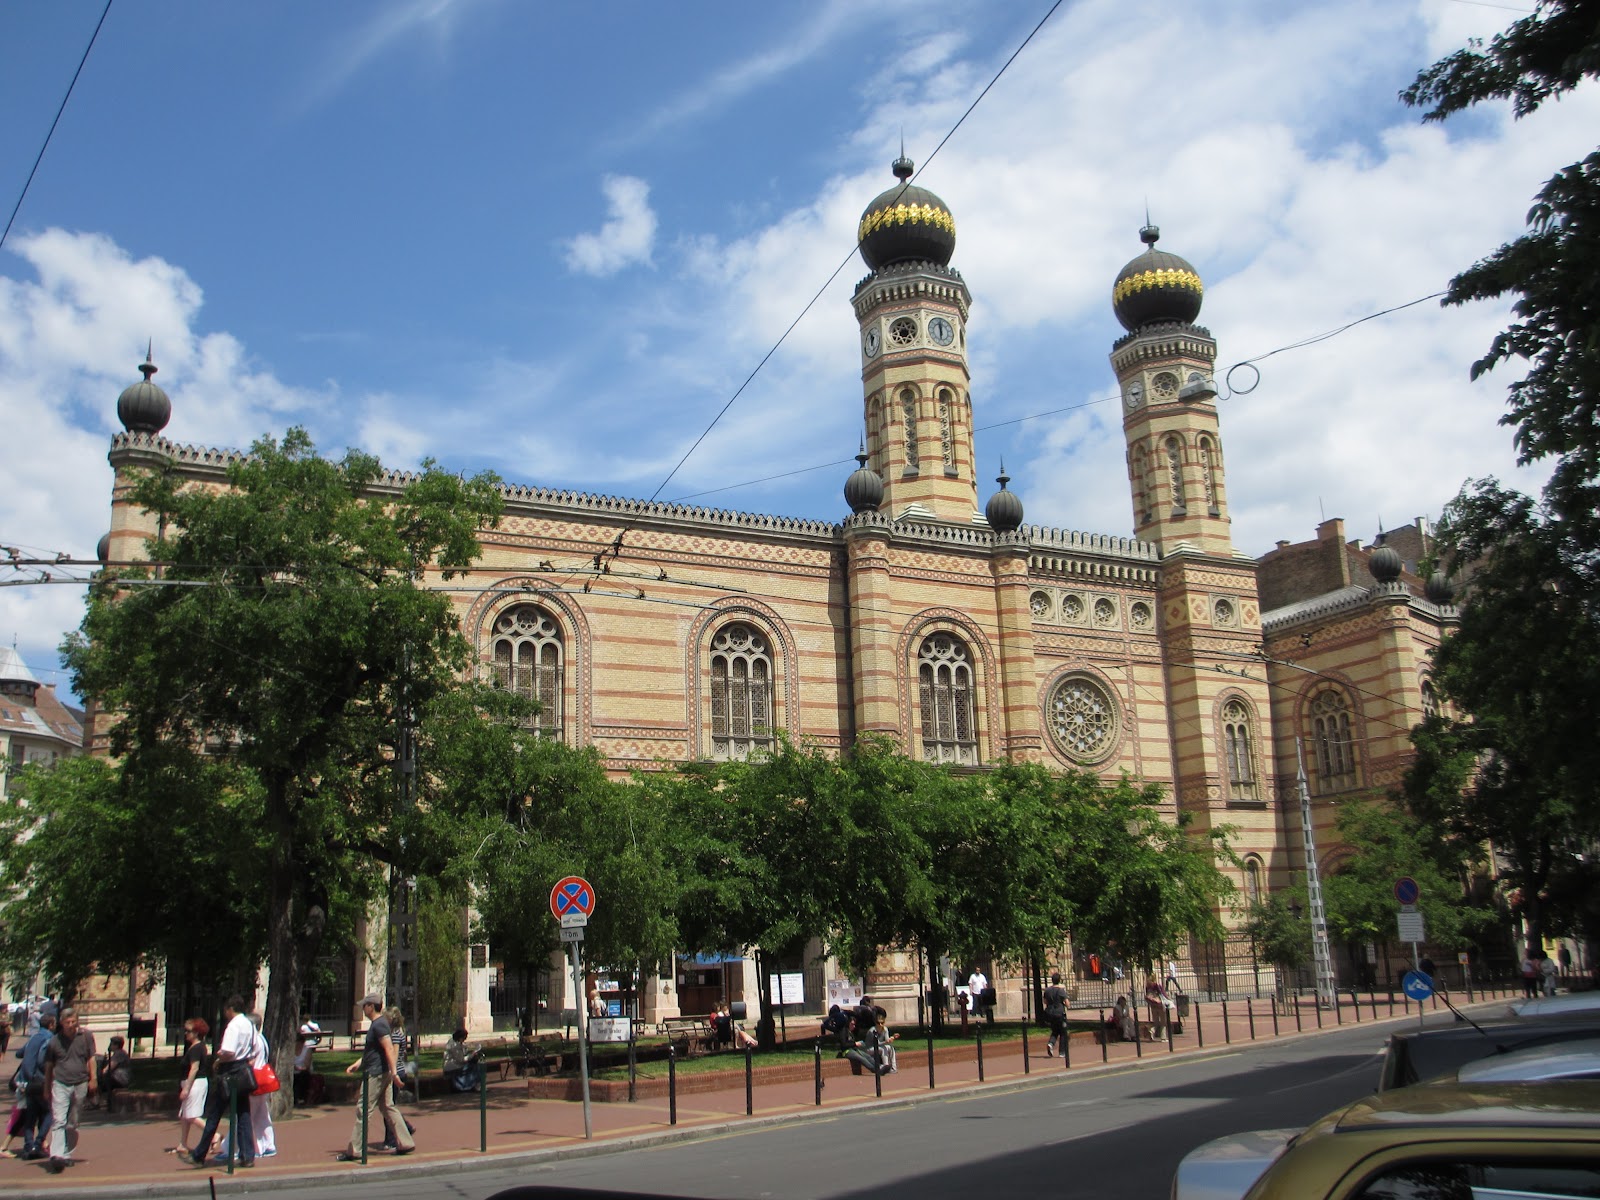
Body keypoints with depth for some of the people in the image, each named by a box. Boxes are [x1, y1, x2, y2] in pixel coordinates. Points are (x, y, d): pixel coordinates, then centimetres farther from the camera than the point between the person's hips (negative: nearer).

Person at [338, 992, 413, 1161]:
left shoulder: (379, 1025, -16)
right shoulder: (377, 1023, 17)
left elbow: (389, 1048, -24)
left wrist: (394, 1072, -28)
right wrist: (357, 1064, 22)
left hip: (376, 1074, -10)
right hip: (383, 1073, 10)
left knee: (363, 1110, -5)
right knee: (387, 1108, 11)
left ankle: (354, 1150, -2)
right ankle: (405, 1143, 12)